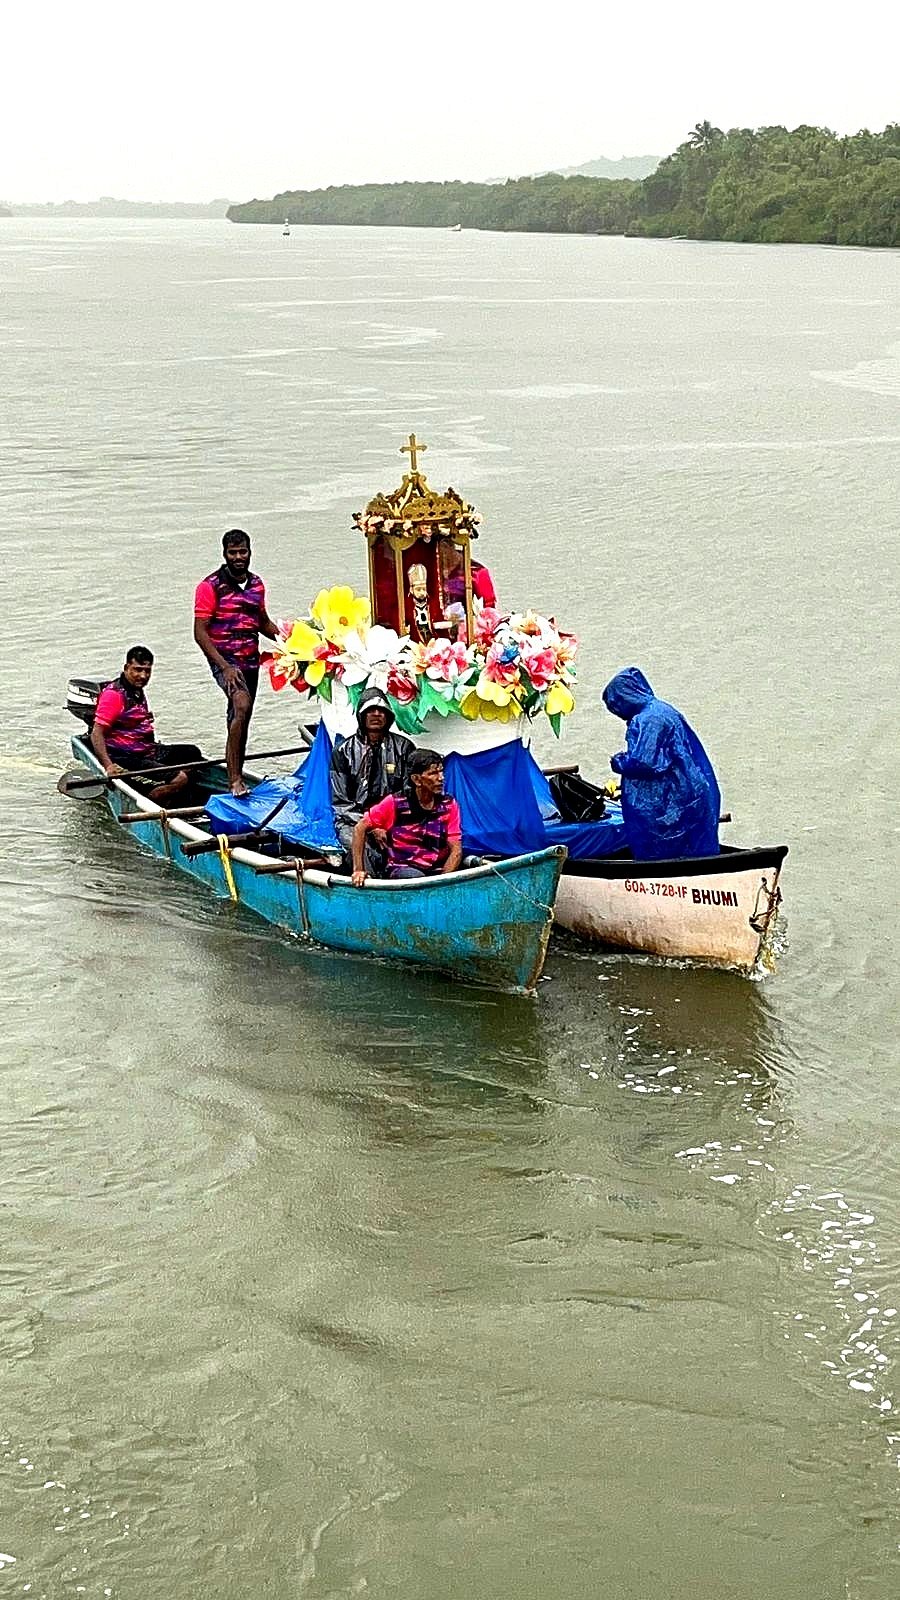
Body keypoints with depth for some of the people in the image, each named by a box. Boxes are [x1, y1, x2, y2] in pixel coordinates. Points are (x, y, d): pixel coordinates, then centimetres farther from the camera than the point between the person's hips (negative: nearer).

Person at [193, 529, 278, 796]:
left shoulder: (256, 584, 11)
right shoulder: (210, 586, -9)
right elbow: (200, 632, -12)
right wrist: (225, 666, -21)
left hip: (250, 660, 7)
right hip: (223, 659, -7)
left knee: (240, 721, 13)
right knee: (242, 705, -28)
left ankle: (236, 777, 22)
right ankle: (235, 779, -29)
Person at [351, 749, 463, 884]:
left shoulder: (449, 806, 2)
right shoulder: (395, 803, -4)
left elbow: (456, 849, -2)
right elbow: (360, 828, 3)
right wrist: (358, 870, -3)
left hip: (437, 871, 3)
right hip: (401, 869, -3)